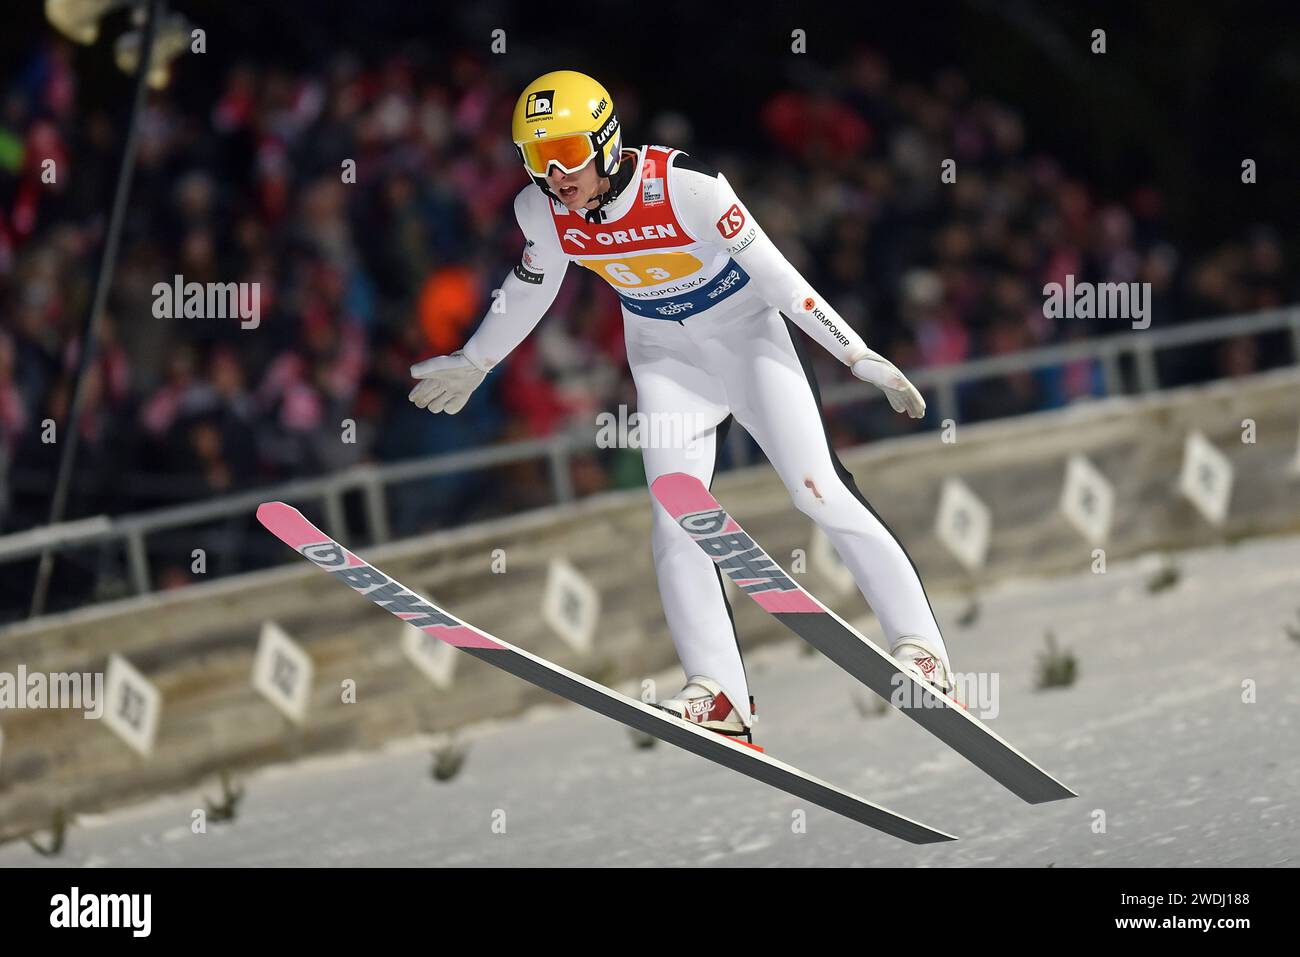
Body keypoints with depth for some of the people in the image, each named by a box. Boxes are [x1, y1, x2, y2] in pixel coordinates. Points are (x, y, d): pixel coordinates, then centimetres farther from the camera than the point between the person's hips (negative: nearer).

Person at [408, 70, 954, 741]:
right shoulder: (542, 210, -12)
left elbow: (773, 274, -22)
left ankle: (919, 645, -9)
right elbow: (529, 289, 10)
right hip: (665, 356, 4)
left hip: (748, 335, -4)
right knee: (675, 512, -14)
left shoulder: (684, 186, -28)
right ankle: (719, 694, -18)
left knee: (820, 492, -16)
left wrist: (859, 356, -20)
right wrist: (472, 364, 23)